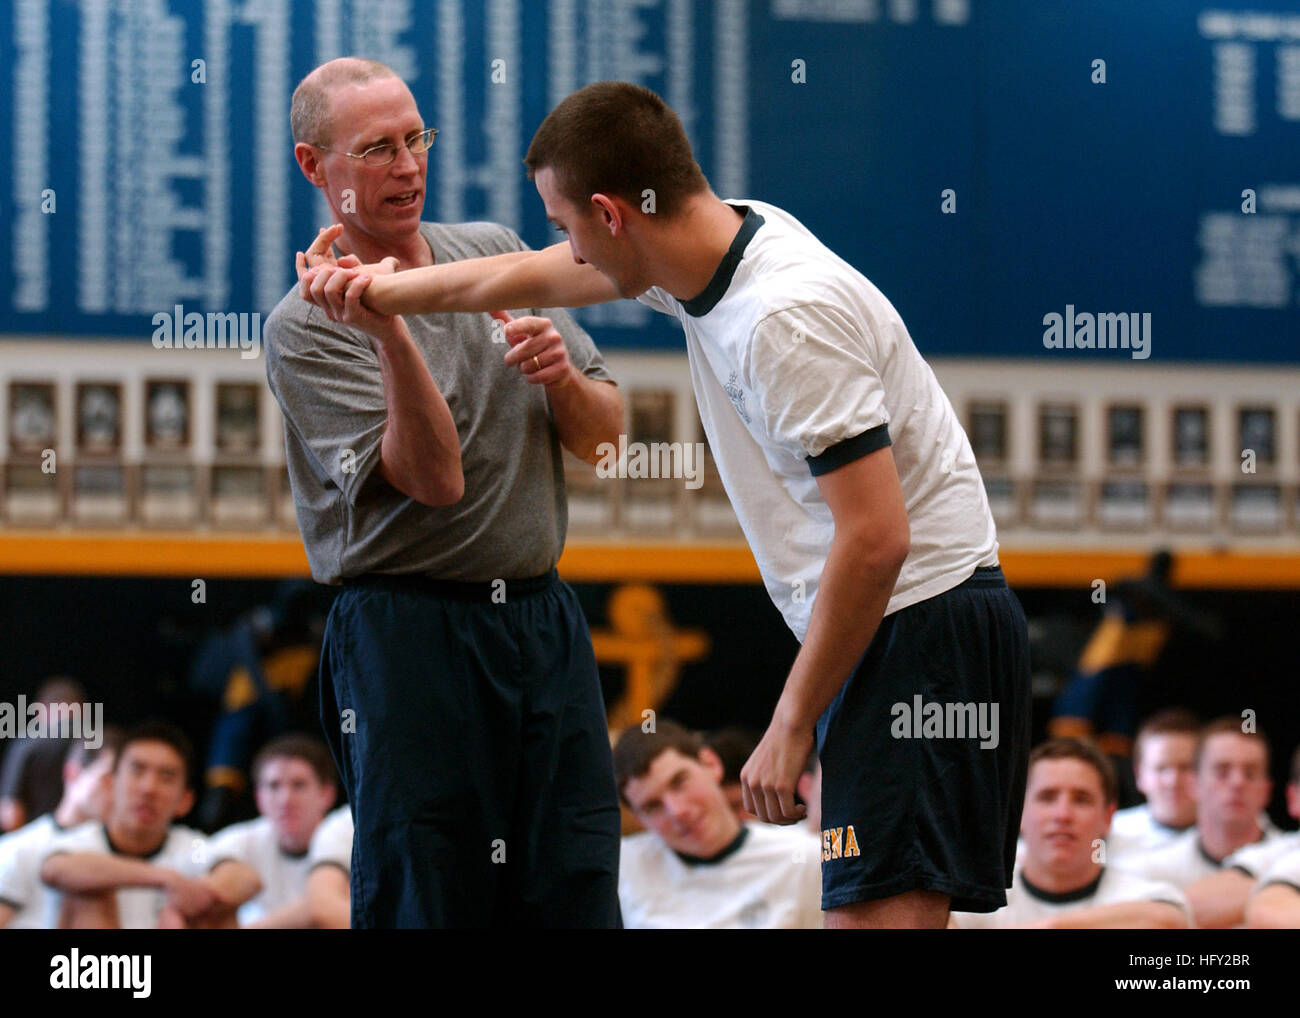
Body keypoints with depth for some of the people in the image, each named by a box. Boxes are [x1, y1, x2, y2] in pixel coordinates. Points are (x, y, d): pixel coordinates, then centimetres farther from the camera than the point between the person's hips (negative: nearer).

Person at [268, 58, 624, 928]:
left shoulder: (496, 252, 12)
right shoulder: (307, 325, -6)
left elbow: (601, 433, 14)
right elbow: (435, 479, -16)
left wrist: (560, 375, -9)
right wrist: (388, 331, -28)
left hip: (544, 619, 5)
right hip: (408, 640, -5)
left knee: (578, 894, 1)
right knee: (424, 902, -5)